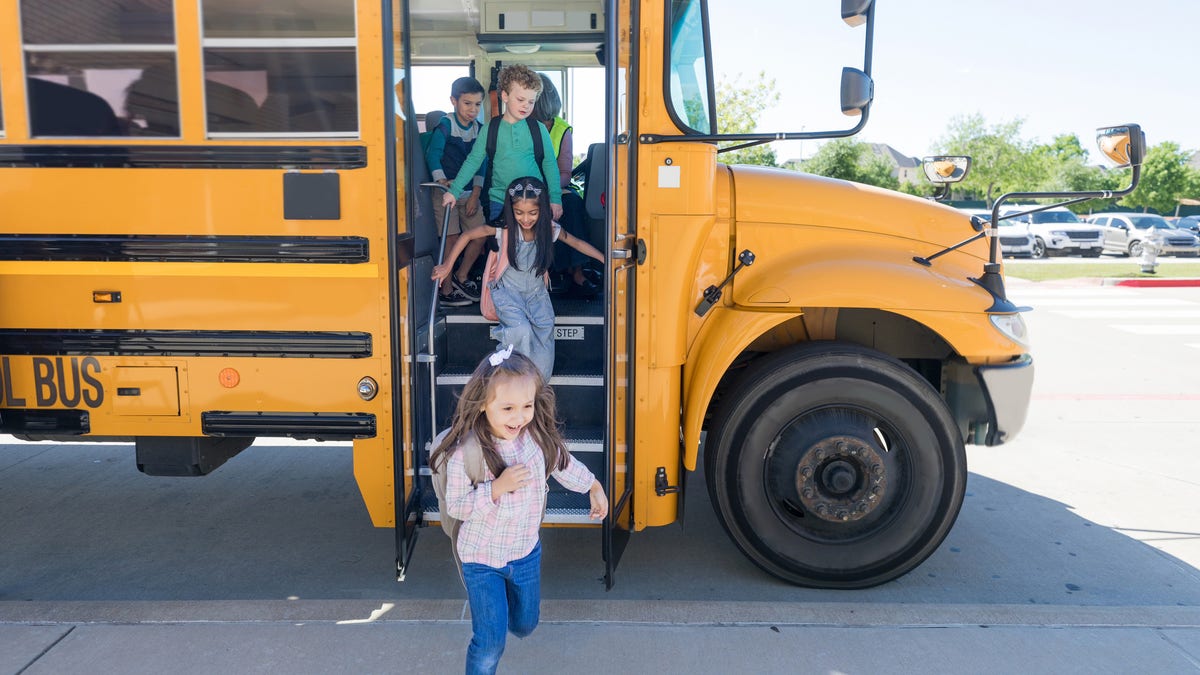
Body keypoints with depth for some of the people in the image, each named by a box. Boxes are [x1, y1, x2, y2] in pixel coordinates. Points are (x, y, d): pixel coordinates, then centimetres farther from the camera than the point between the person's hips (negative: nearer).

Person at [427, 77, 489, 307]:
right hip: (445, 191, -5)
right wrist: (442, 182, -27)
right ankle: (446, 291, 4)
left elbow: (481, 163, 4)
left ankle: (461, 277, 24)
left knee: (480, 236, 2)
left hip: (469, 192, 5)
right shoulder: (445, 125, -9)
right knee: (451, 238, -6)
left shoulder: (480, 129, 6)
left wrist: (475, 195, -3)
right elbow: (433, 155, -14)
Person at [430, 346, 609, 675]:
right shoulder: (465, 451, -26)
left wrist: (594, 487, 15)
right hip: (482, 560, -4)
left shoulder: (538, 436, -15)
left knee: (525, 625, 25)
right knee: (490, 643, -3)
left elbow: (563, 463, 5)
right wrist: (497, 487, -32)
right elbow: (455, 506, -19)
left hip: (527, 553, 4)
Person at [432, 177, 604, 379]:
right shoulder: (504, 228, -16)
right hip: (507, 292, -3)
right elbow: (467, 236, -6)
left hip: (536, 292, 3)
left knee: (544, 335, -11)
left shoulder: (549, 229, -10)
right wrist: (447, 265, -8)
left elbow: (578, 243, 4)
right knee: (522, 332, -29)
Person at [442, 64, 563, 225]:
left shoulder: (539, 130, 3)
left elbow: (549, 163, 7)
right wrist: (454, 191, 2)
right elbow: (473, 161, 6)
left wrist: (555, 198, 3)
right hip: (499, 201, 0)